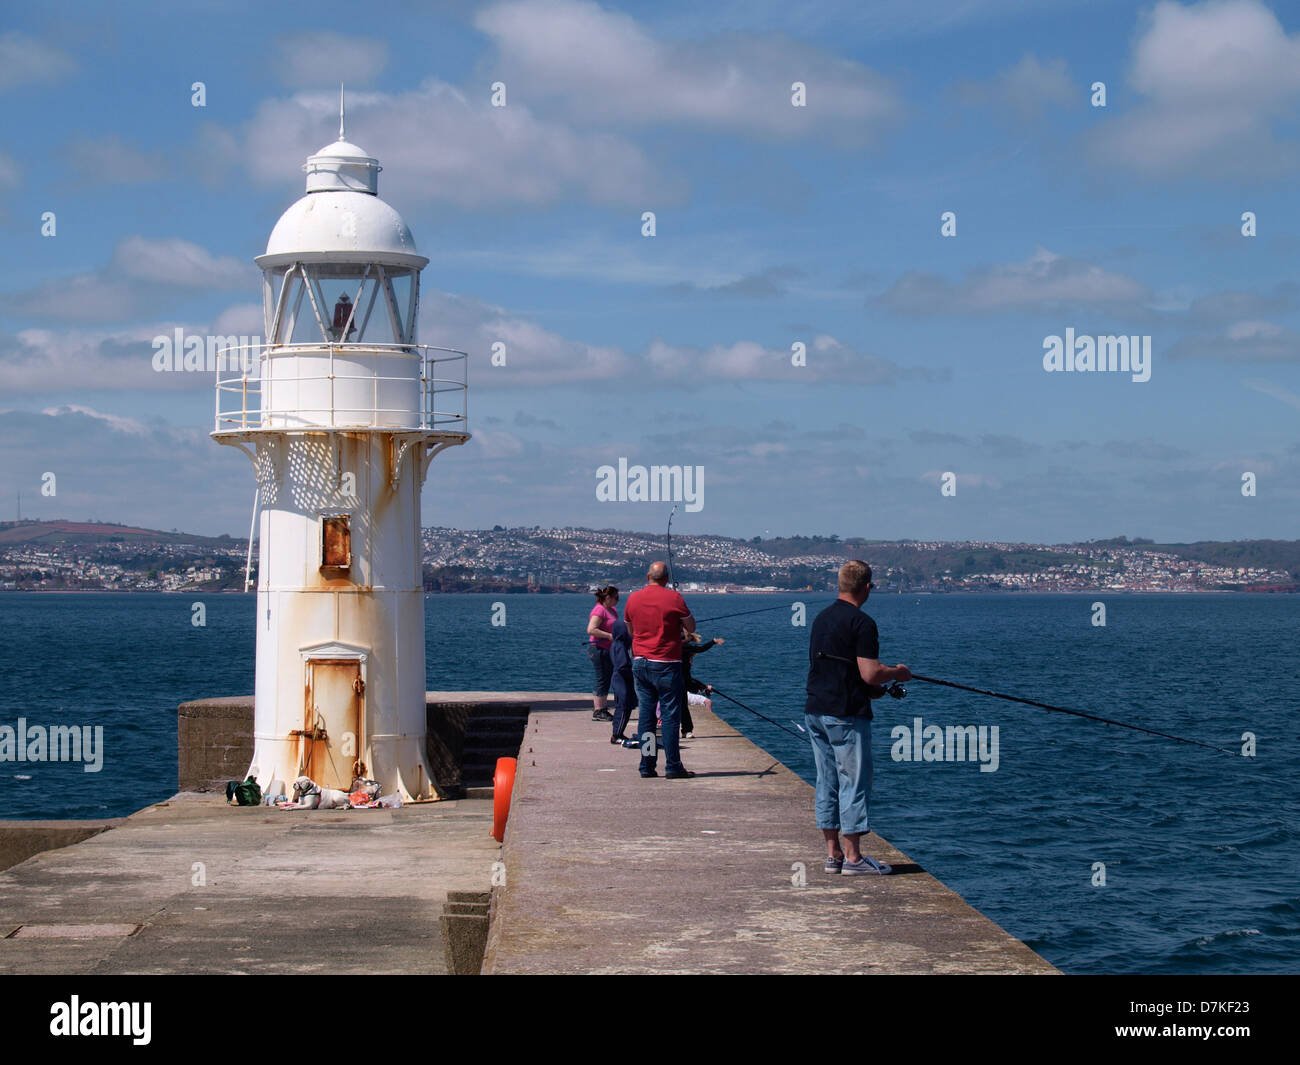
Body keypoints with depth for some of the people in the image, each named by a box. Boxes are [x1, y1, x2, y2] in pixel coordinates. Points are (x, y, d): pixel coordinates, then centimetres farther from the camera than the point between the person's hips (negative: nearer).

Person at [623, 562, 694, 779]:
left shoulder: (633, 598, 5)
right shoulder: (673, 598, -8)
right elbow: (691, 627, 2)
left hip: (640, 662, 5)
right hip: (666, 664, -5)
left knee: (645, 715, 8)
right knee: (670, 716, -1)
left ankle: (647, 765, 8)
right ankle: (673, 766, -2)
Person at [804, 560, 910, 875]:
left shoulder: (822, 618, 13)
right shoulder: (861, 622, -14)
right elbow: (870, 673, -19)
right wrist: (898, 673, 1)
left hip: (815, 710, 8)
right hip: (845, 715, -8)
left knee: (827, 782, 11)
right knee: (854, 782, -2)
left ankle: (833, 854, 15)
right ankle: (853, 858, 1)